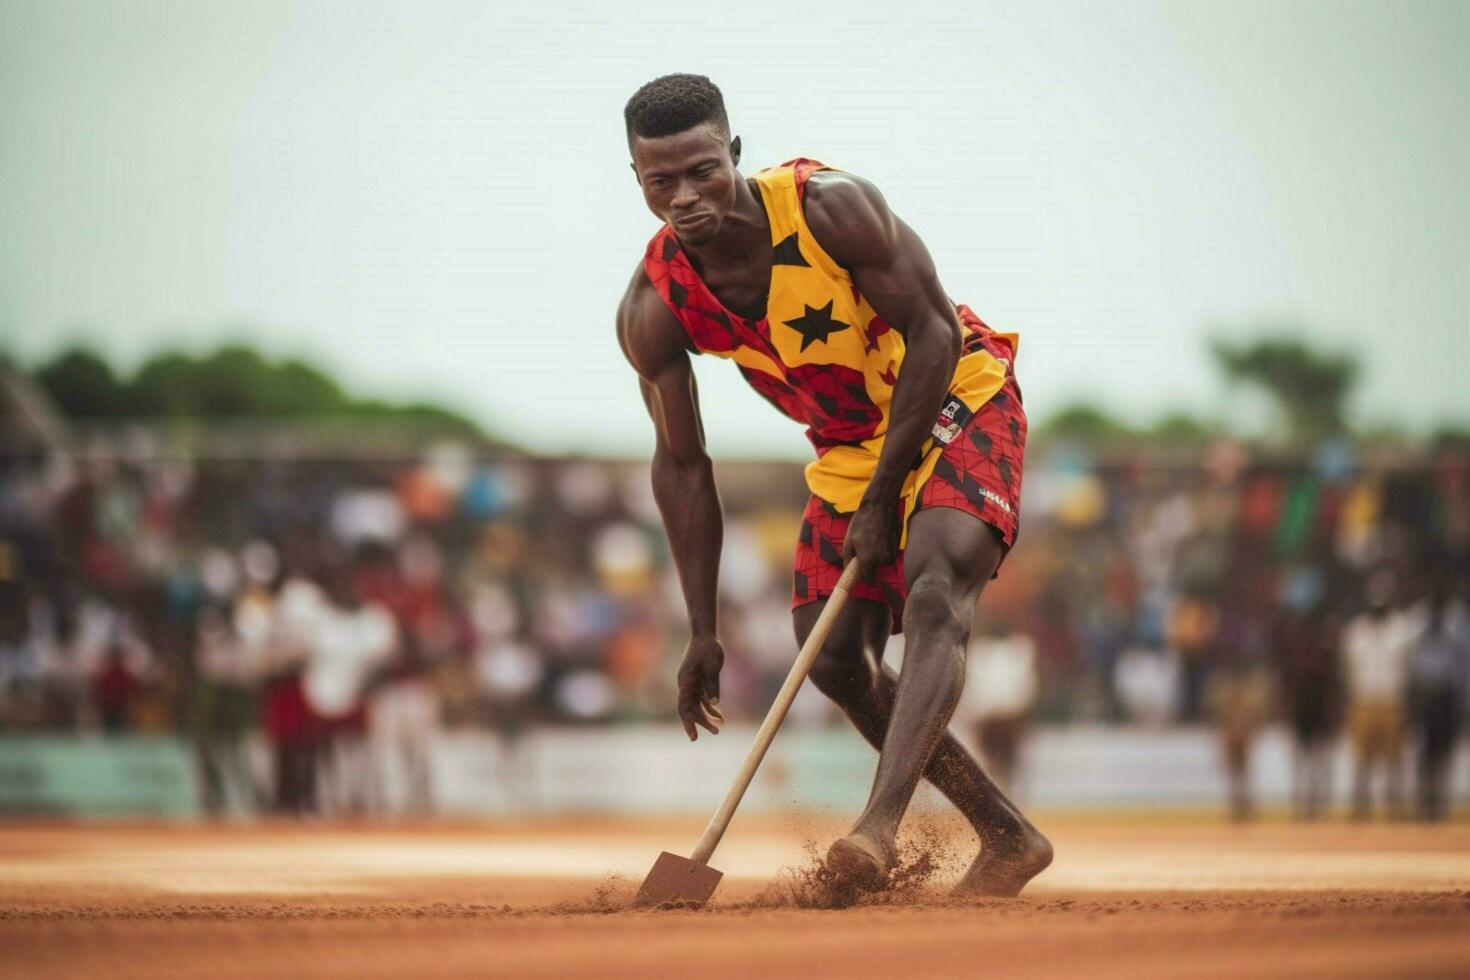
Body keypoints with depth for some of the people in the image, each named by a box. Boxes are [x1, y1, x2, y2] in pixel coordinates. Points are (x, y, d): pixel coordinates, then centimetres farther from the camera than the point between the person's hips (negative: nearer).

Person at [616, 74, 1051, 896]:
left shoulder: (830, 206, -28)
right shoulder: (654, 309, -14)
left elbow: (932, 334, -22)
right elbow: (683, 465, -4)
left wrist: (882, 498, -21)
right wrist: (704, 631, -4)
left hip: (955, 401, -6)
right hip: (849, 444, 6)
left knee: (935, 597, -29)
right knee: (838, 661, 1)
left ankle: (883, 825, -45)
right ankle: (1007, 837, 14)